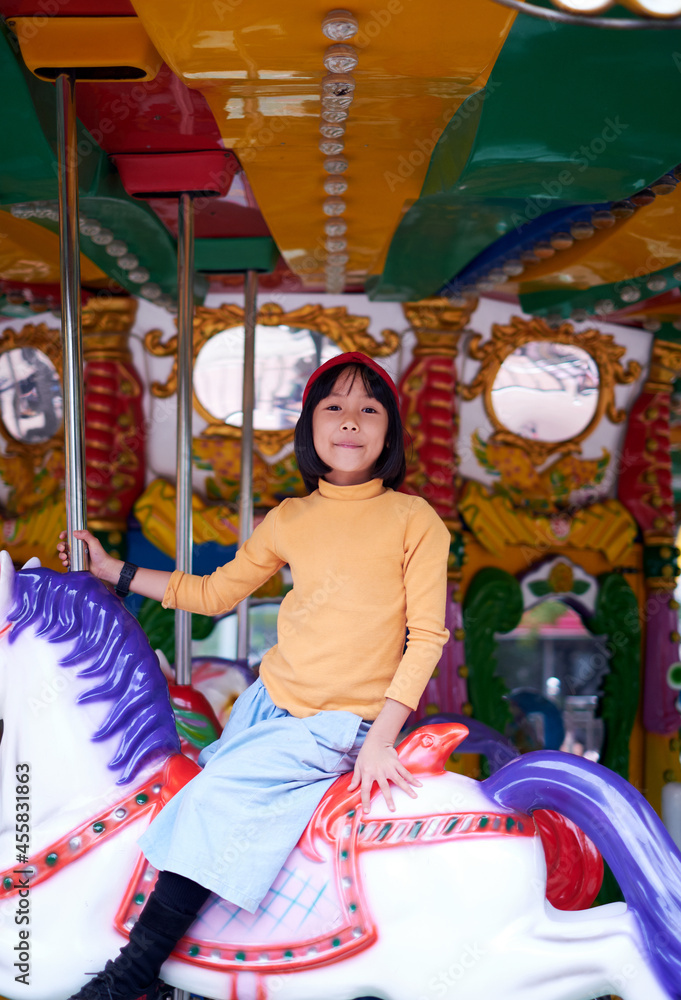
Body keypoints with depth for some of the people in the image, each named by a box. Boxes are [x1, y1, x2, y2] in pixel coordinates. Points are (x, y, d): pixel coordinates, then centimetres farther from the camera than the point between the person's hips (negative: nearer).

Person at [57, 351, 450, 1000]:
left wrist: (379, 741, -16)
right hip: (268, 702, 6)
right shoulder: (288, 520, 6)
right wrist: (113, 571, 16)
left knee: (214, 795, -18)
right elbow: (216, 593, 18)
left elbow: (427, 634, -8)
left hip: (340, 726, -6)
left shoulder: (415, 521, -7)